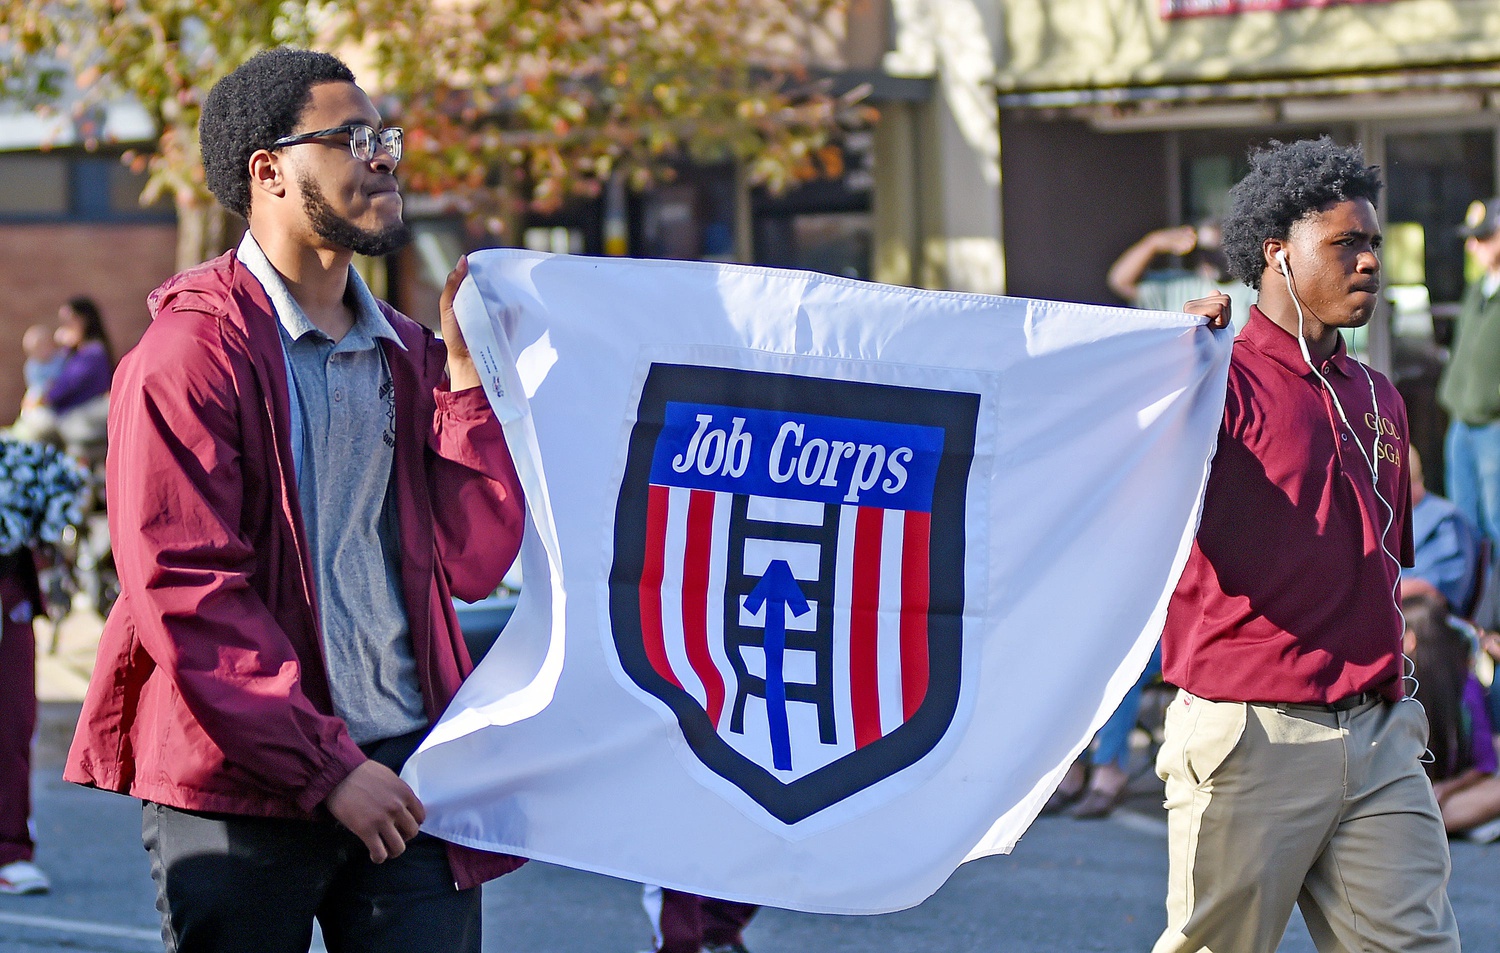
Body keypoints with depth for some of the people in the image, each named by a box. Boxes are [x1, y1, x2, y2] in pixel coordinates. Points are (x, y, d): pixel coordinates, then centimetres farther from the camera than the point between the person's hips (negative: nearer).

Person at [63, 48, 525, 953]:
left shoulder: (403, 353, 14)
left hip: (410, 772, 5)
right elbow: (185, 592, -13)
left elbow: (474, 563, 7)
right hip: (245, 785, -5)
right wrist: (328, 768, -16)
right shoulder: (192, 351, -7)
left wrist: (465, 372, 0)